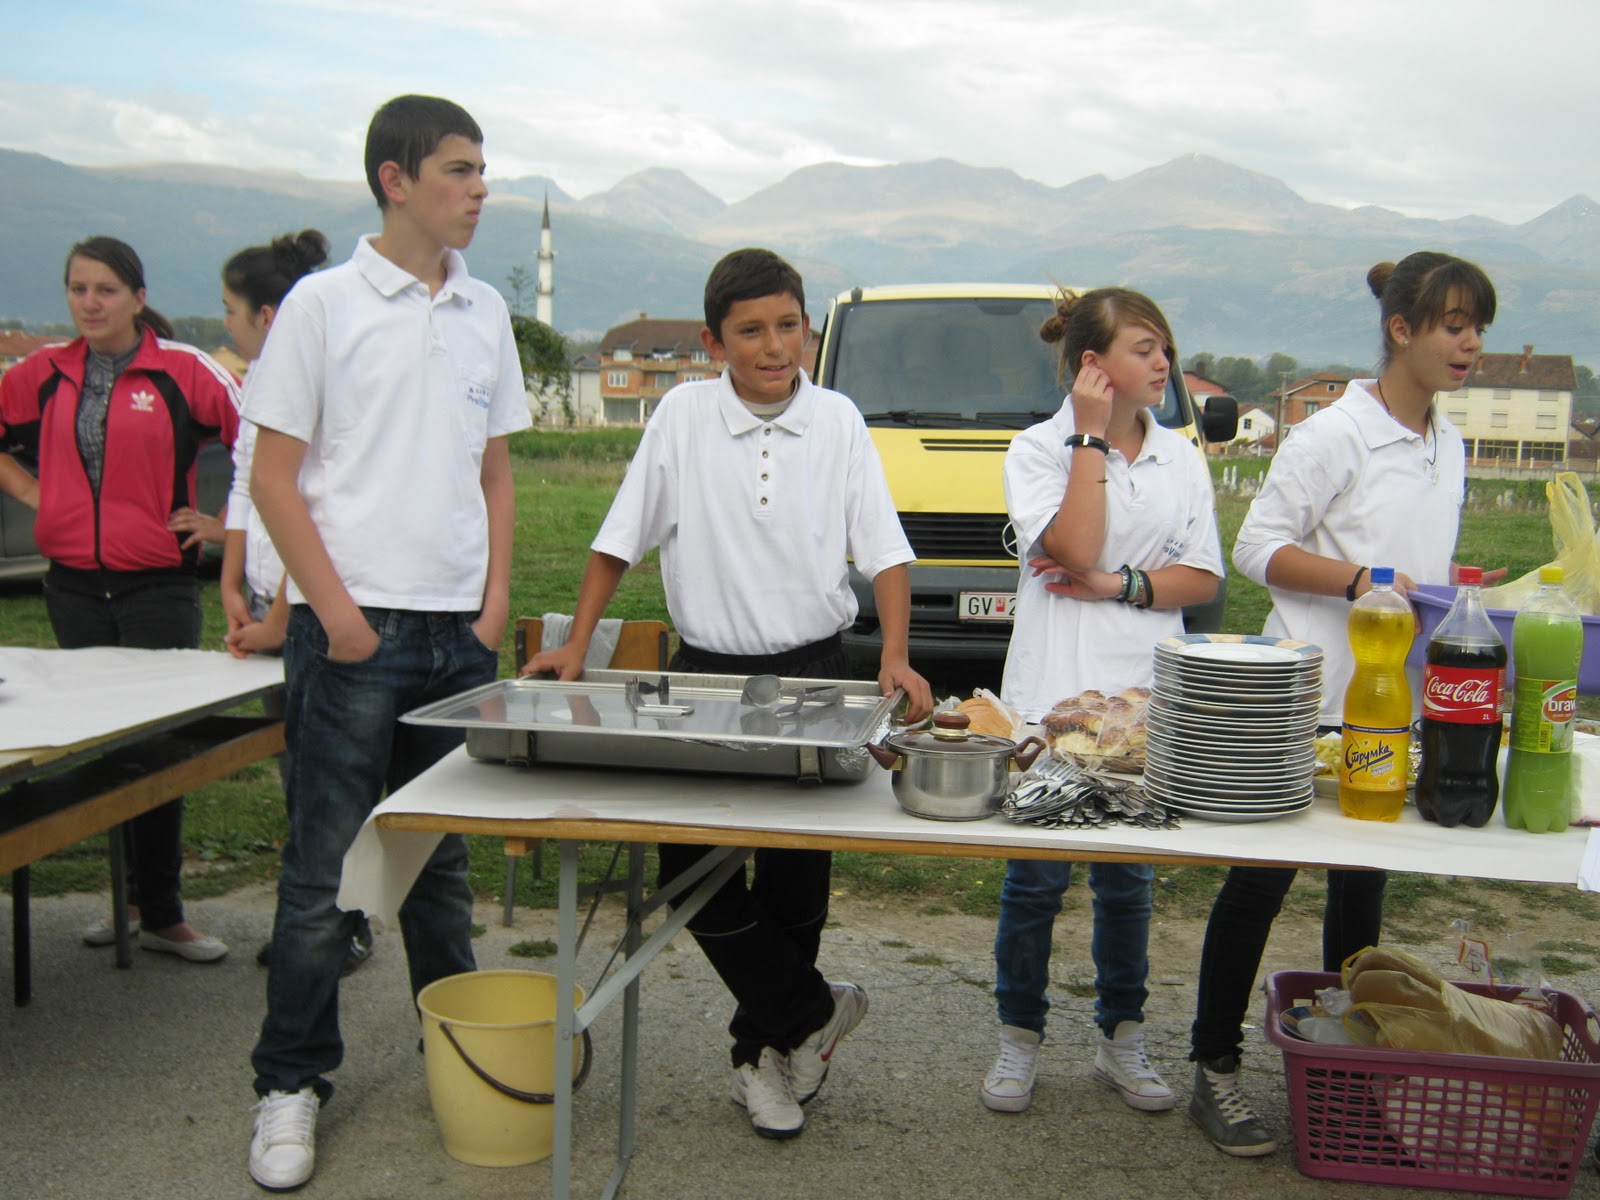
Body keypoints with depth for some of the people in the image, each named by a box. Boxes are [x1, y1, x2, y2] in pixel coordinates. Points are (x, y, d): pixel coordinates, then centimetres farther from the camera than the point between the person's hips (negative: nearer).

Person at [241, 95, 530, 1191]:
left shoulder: (485, 312, 11)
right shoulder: (324, 304, -4)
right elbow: (274, 478, -5)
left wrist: (495, 599, 5)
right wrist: (338, 612, -12)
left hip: (460, 634, 5)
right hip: (354, 632, -4)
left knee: (443, 864, 15)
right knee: (325, 874, 2)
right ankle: (292, 1084, 15)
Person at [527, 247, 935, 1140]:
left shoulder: (837, 420, -2)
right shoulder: (684, 415, -3)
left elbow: (884, 551, -3)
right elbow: (621, 538, 3)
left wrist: (895, 658, -17)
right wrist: (577, 647, -2)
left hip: (814, 672, 0)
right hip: (706, 671, 0)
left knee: (796, 881, 6)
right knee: (692, 871, -5)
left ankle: (767, 1048, 25)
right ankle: (813, 1011, 11)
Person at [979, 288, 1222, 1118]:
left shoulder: (1178, 457, 9)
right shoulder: (1037, 449, -3)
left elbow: (1203, 577, 5)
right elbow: (1074, 548, -18)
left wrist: (1120, 586, -11)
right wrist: (1092, 436, -12)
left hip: (1144, 695, 4)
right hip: (1053, 693, -4)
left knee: (1128, 878, 13)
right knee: (1037, 876, 4)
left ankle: (1122, 1041, 27)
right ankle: (1019, 1040, 20)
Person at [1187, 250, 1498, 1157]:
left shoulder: (1450, 445, 12)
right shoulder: (1336, 434, -11)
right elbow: (1258, 547, -13)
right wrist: (1361, 581, -22)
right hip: (1309, 698, -7)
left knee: (1365, 884, 16)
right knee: (1261, 880, 0)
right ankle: (1216, 1068, 11)